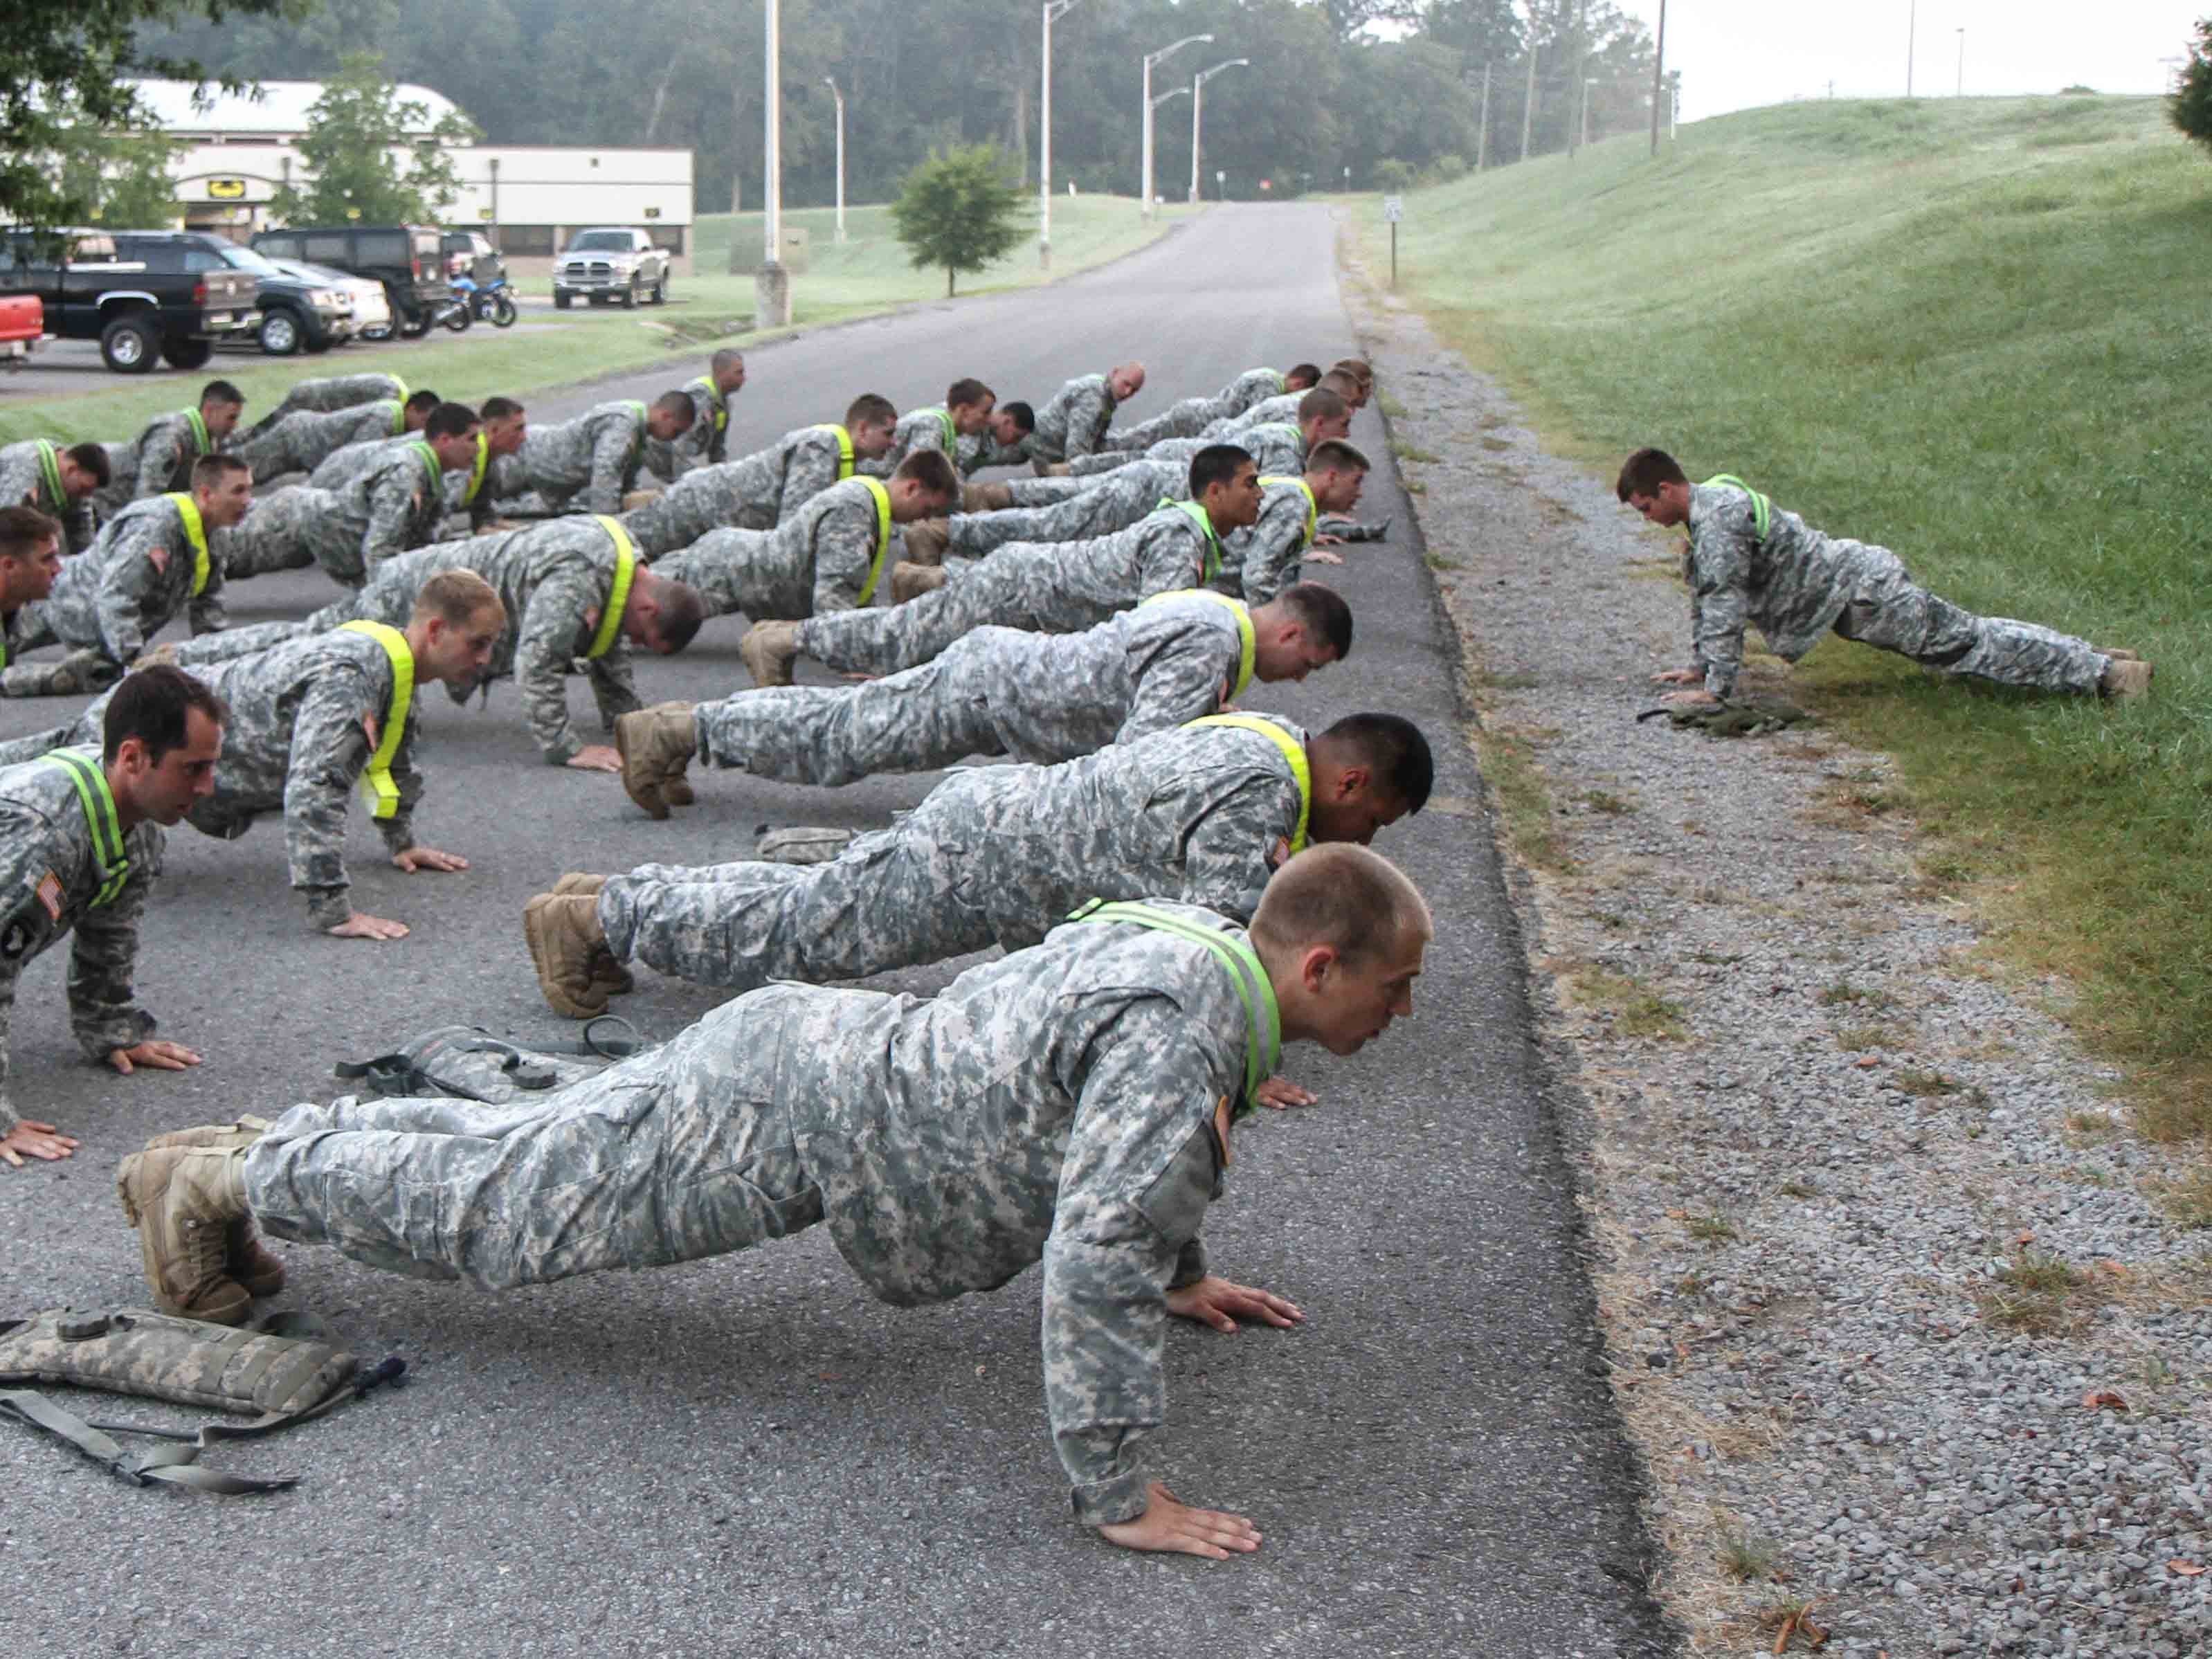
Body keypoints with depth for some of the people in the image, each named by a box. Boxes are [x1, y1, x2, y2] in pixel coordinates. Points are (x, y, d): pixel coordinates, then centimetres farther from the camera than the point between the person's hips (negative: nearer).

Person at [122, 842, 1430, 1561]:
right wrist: (1121, 1497, -28)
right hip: (780, 1122, -8)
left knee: (515, 1150, 21)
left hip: (811, 1049, 9)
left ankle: (265, 1153, 34)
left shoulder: (1197, 943, 3)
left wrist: (1182, 1271, 26)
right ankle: (220, 1181, 20)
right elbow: (1095, 1257, -35)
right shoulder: (1181, 1037, -29)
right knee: (499, 1210, 6)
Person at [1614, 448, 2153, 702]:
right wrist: (1698, 665, 22)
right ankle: (2089, 657, 22)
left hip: (1861, 590, -9)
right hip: (1850, 594, 9)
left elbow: (1724, 605, -24)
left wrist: (1717, 687, -21)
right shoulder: (1707, 507, 11)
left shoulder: (1718, 519, -21)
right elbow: (1702, 594, 21)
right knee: (1965, 635, 15)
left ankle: (2104, 672, -8)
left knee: (1965, 644, -8)